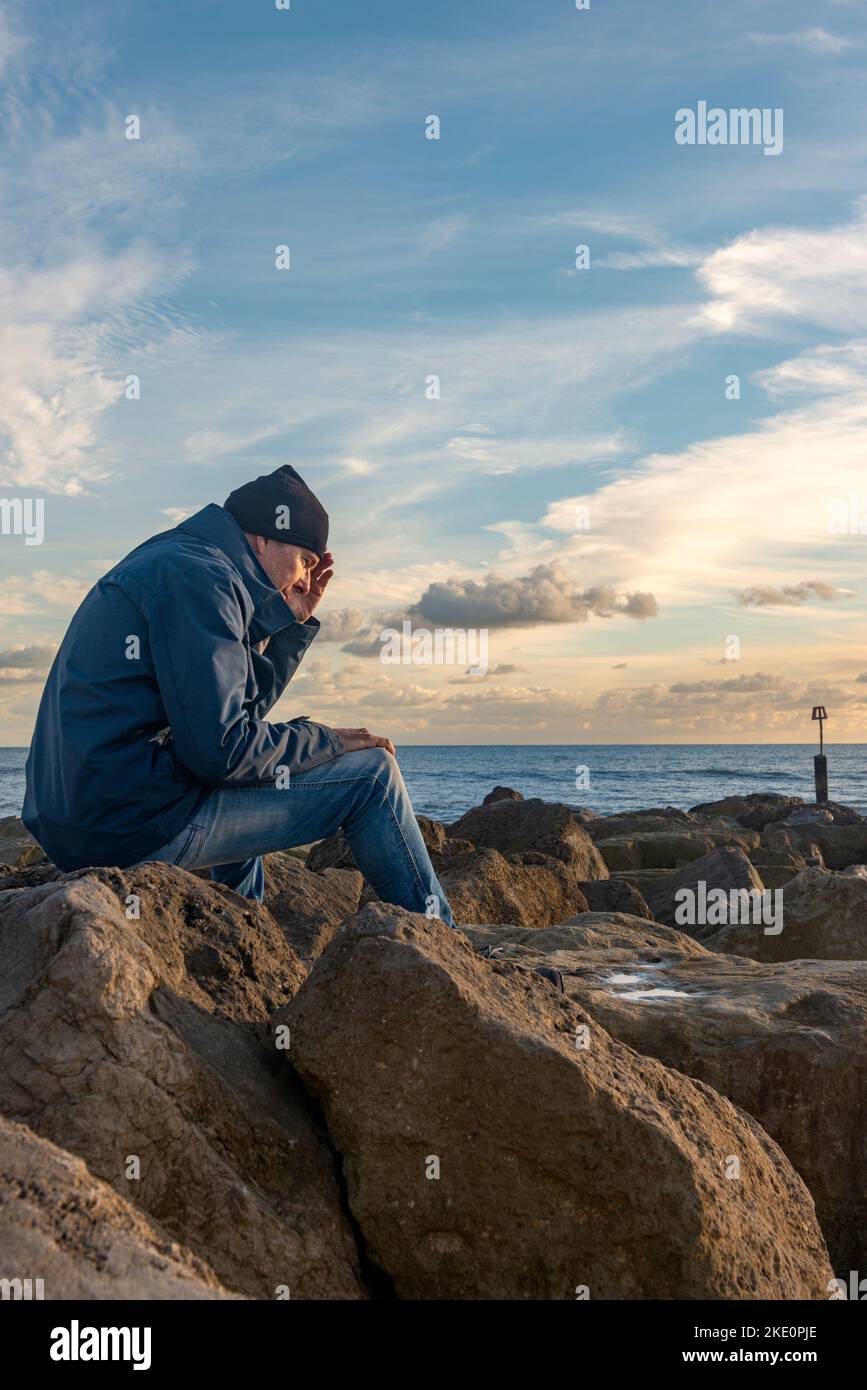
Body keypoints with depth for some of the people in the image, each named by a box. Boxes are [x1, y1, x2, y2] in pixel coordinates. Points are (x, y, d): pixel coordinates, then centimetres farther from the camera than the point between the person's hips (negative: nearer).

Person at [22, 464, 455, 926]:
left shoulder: (167, 563, 19)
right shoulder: (199, 577, -13)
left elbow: (240, 702, 24)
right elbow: (220, 749, -21)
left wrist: (296, 619, 19)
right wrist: (327, 741, -5)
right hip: (136, 823, -11)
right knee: (372, 773, -3)